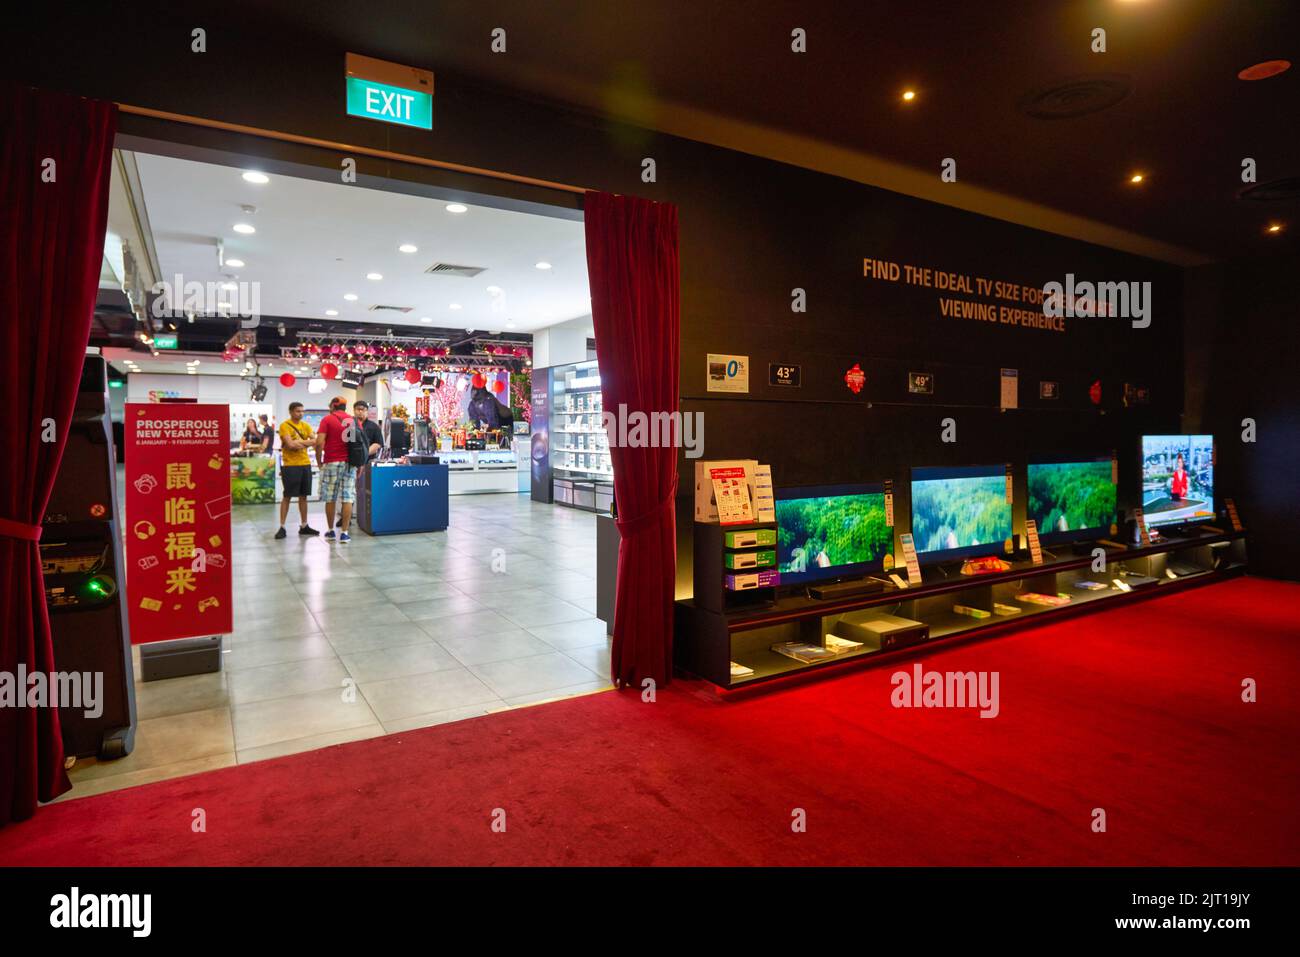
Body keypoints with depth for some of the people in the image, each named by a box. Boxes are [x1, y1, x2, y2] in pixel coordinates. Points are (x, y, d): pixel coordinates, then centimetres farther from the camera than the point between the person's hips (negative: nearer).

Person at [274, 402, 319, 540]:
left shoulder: (305, 426, 12)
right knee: (287, 496, -1)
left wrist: (299, 443, -13)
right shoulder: (285, 425, -5)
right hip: (290, 465, -5)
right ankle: (282, 527, 6)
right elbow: (290, 444, -16)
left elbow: (315, 442, 2)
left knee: (303, 496, 10)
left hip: (305, 464, 5)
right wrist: (307, 442, -9)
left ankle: (304, 526, 18)